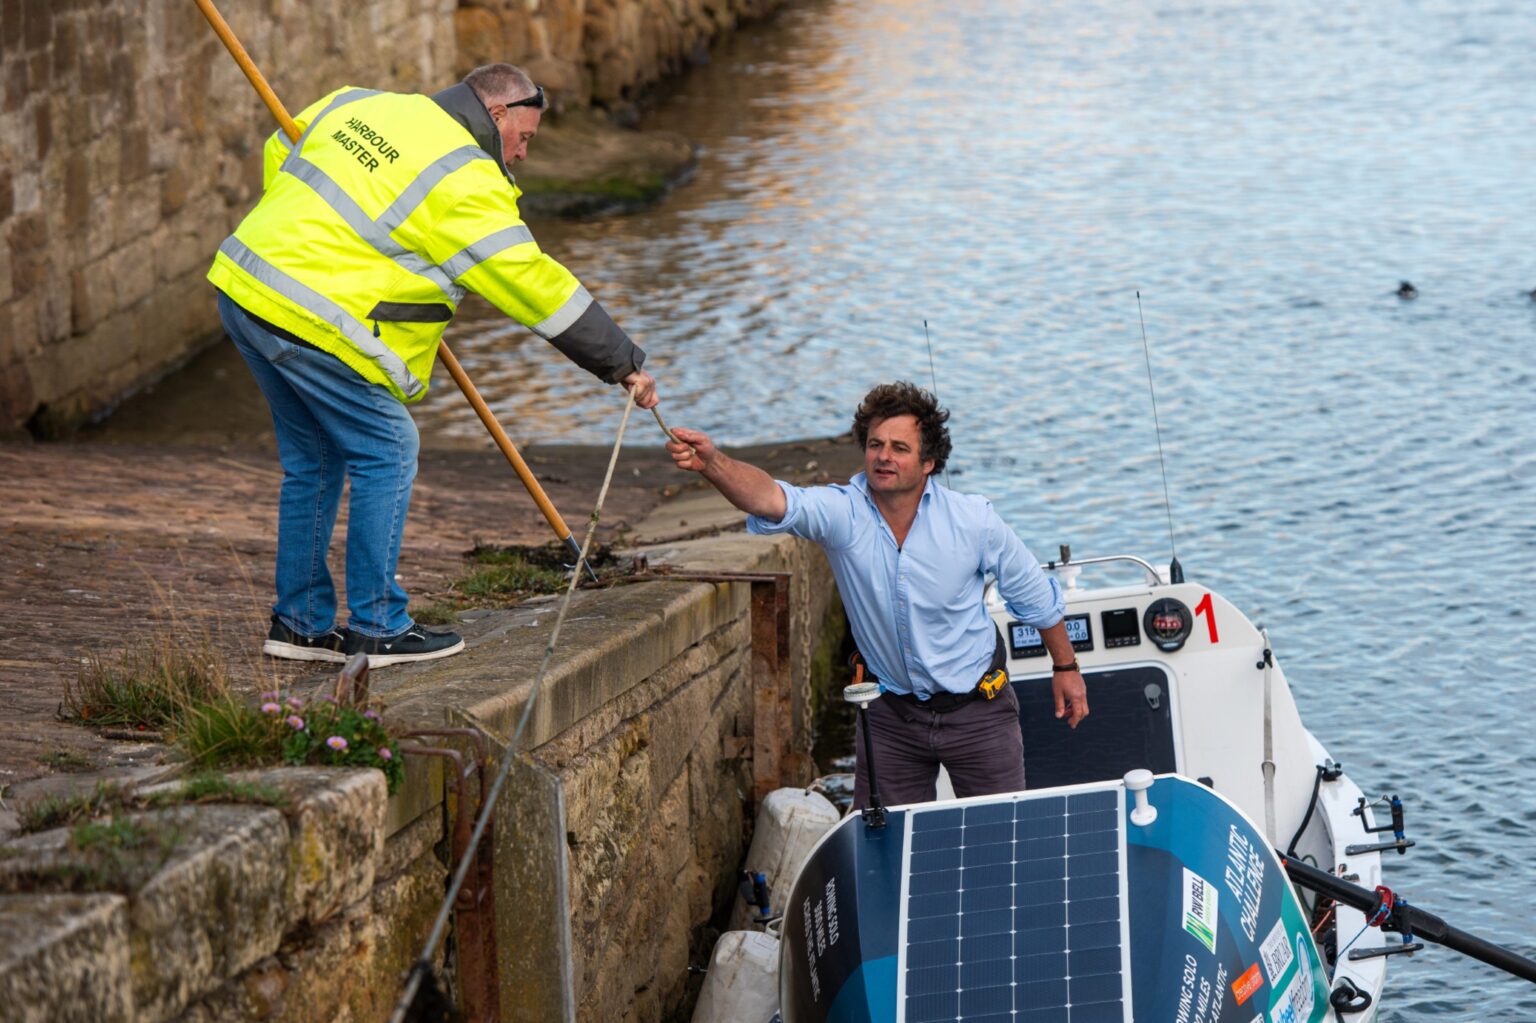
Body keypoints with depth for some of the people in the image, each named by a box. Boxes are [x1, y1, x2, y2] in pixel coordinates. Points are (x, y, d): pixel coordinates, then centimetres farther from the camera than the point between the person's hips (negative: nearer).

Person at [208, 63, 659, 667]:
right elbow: (531, 282, -11)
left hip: (243, 284, 9)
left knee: (313, 458, 19)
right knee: (386, 452, 3)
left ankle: (300, 623, 25)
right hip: (310, 322, -9)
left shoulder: (359, 105, 13)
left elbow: (279, 155, 26)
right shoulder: (464, 182, -10)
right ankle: (376, 630, 8)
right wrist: (623, 364, -6)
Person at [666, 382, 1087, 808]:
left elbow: (1035, 595, 2)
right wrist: (711, 462, -56)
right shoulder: (843, 513, -17)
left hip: (977, 709, -1)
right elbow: (773, 500, -37)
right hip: (890, 715, 1)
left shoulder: (973, 520, -14)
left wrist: (1065, 666, 11)